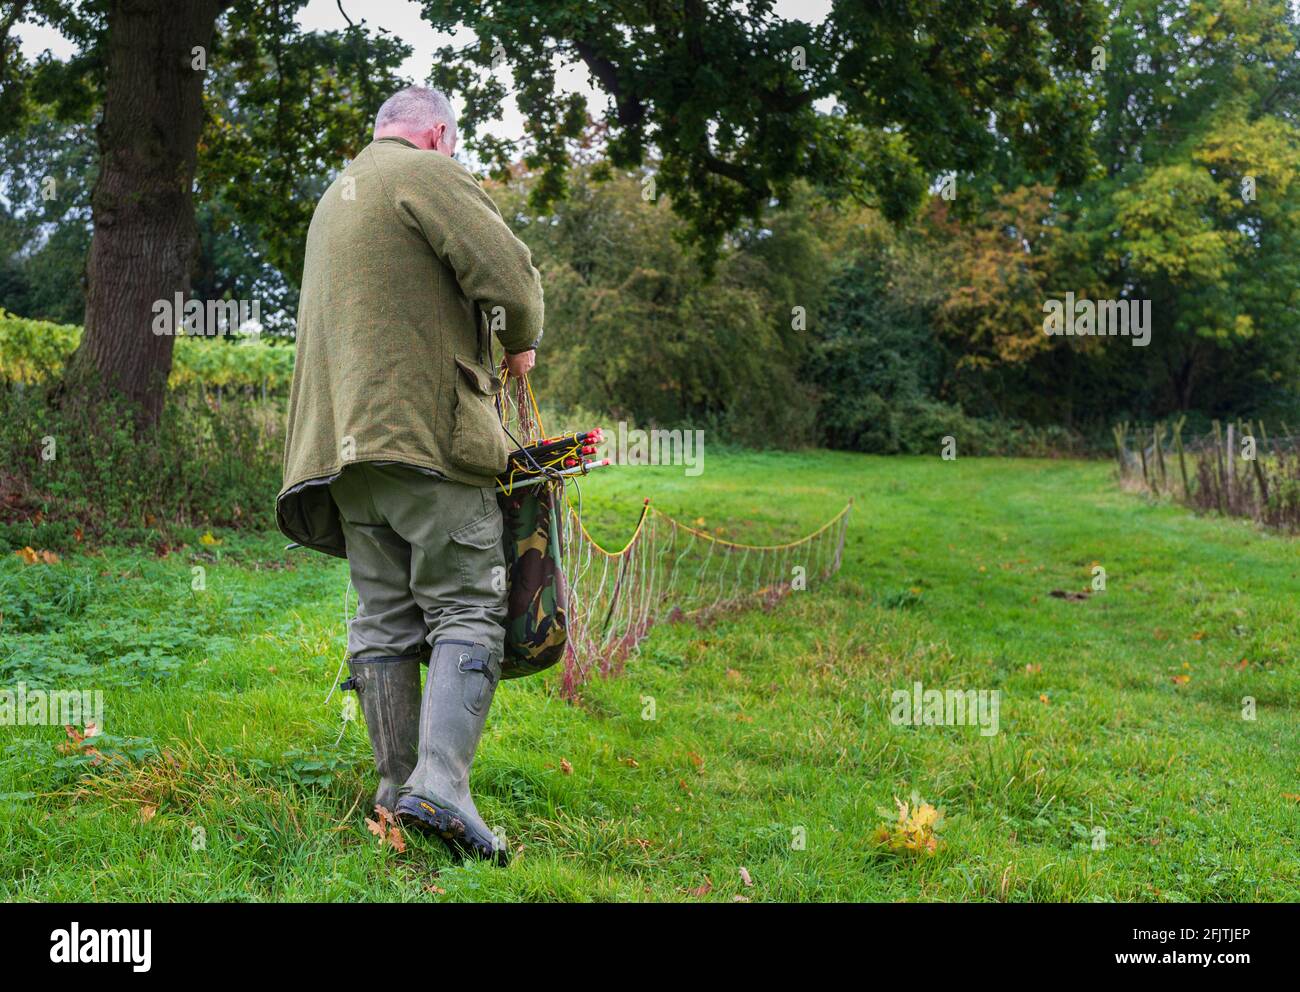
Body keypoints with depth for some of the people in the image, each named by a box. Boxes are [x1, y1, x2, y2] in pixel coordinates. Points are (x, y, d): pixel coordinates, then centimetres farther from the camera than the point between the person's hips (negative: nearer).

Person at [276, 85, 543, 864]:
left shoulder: (334, 199, 27)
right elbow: (508, 274, -13)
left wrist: (475, 350, 28)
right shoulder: (428, 174, -2)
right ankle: (441, 780, -19)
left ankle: (398, 785, 8)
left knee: (384, 616, 8)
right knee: (466, 608, -7)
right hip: (432, 428, -8)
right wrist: (521, 342, 6)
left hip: (348, 436, 8)